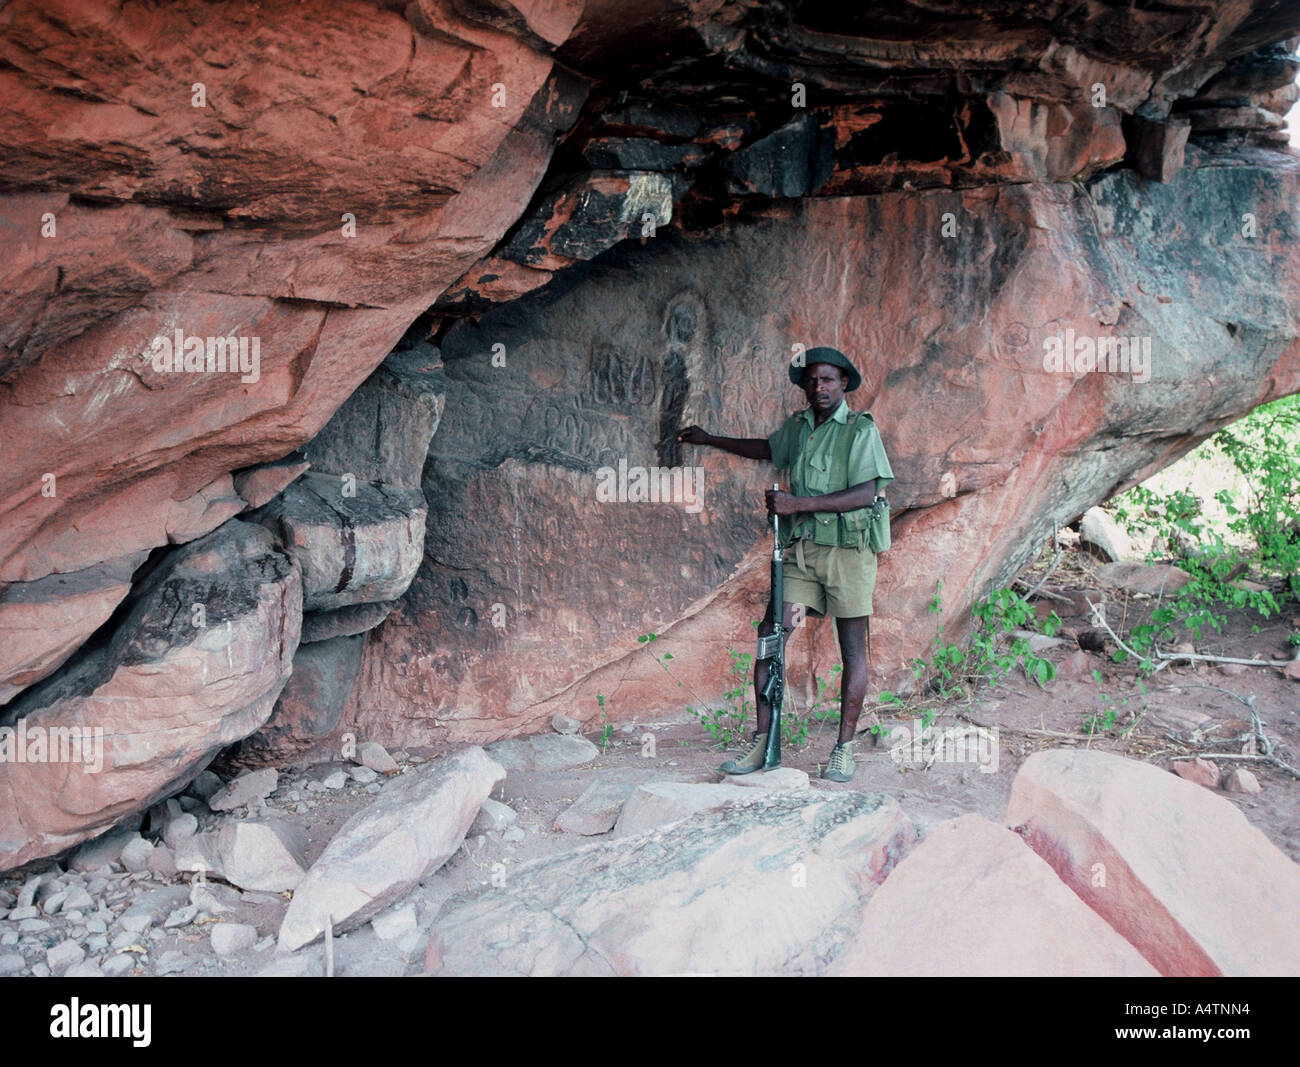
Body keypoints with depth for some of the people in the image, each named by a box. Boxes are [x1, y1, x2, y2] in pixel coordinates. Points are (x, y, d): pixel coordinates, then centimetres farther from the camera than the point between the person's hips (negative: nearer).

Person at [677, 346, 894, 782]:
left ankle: (844, 748, 10)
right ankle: (762, 742, 3)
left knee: (852, 647, 1)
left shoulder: (861, 430, -5)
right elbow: (767, 448, 33)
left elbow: (866, 492, -16)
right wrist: (710, 440, 37)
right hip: (801, 549, 5)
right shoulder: (797, 426, 12)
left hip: (848, 548, -5)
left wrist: (799, 504, -20)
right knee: (770, 636, -3)